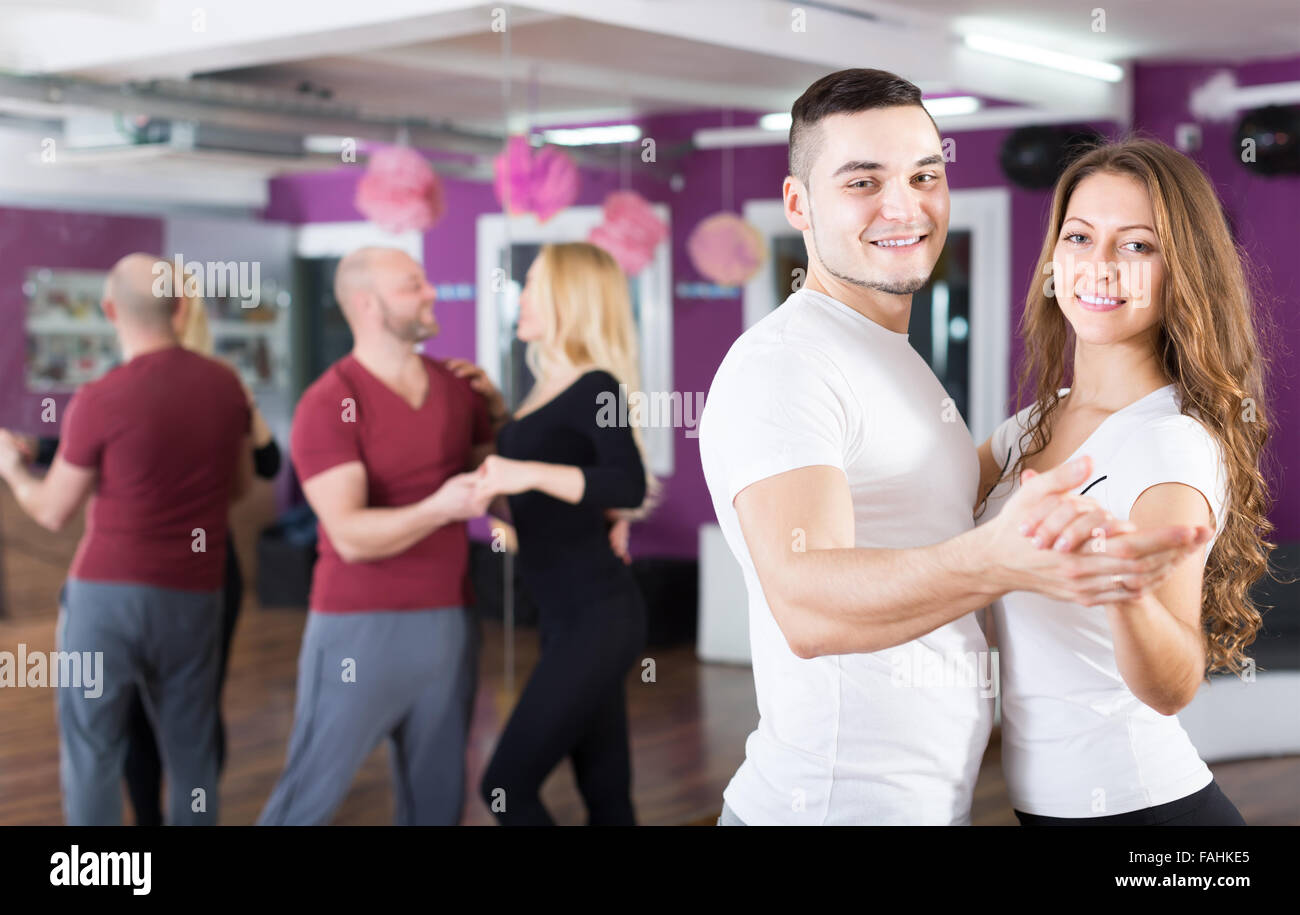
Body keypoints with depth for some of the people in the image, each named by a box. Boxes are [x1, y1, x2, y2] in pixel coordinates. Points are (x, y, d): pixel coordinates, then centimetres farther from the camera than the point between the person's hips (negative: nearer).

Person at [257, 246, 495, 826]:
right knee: (309, 798, 2)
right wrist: (438, 508, -37)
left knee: (436, 800, 9)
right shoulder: (327, 407, -13)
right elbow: (352, 537, -21)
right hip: (360, 629, -5)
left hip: (449, 623, 6)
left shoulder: (457, 385, 7)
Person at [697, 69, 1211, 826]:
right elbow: (806, 605, -34)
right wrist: (994, 561, -49)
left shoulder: (893, 362, 14)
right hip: (838, 803, -9)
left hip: (936, 793, 9)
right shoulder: (781, 365, -17)